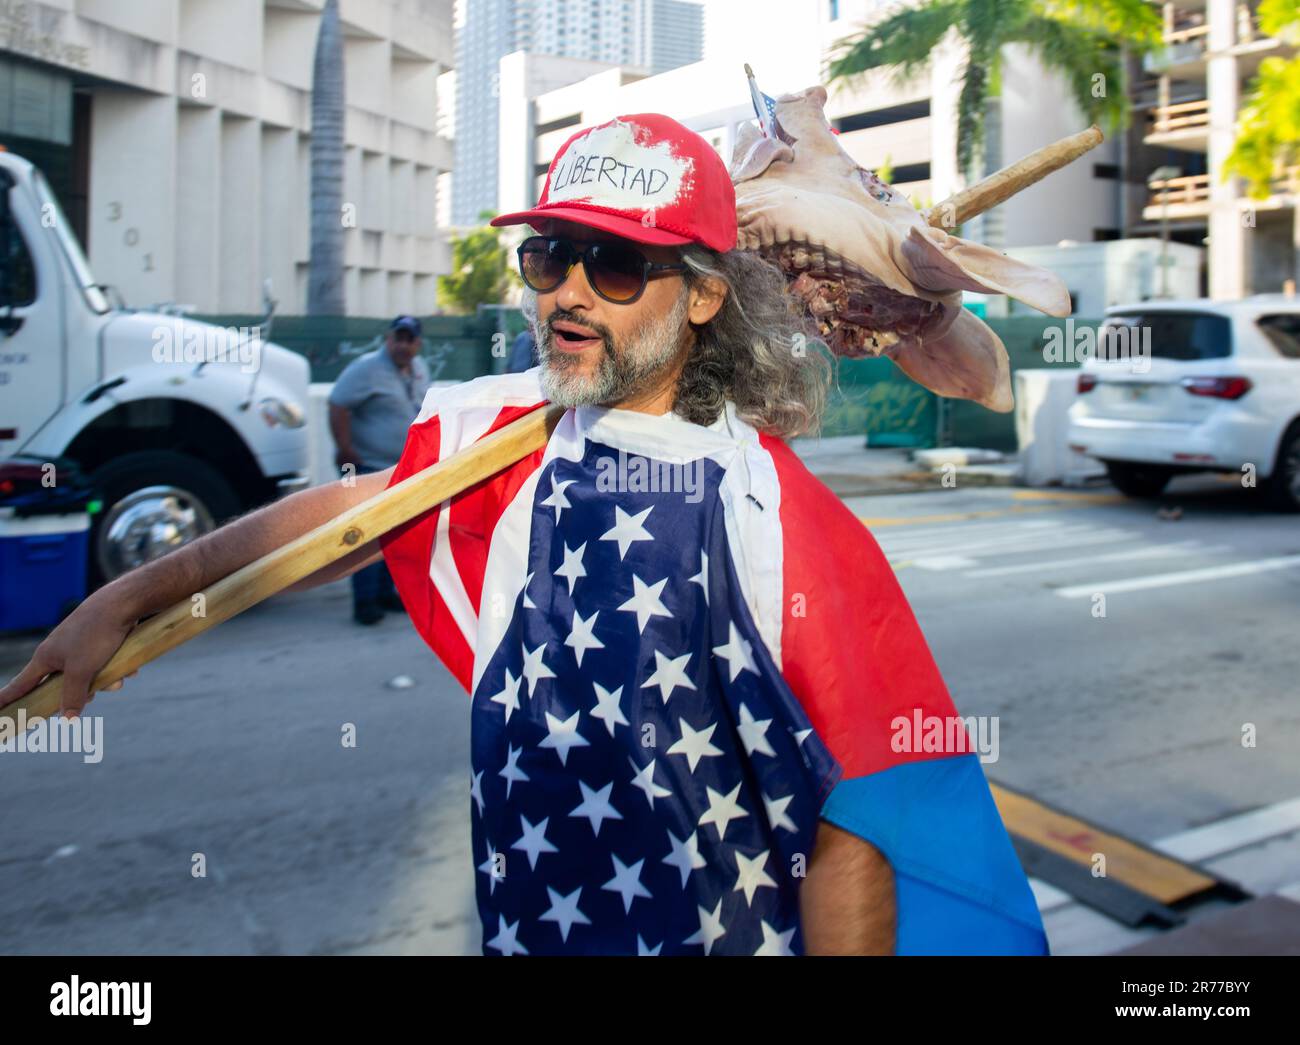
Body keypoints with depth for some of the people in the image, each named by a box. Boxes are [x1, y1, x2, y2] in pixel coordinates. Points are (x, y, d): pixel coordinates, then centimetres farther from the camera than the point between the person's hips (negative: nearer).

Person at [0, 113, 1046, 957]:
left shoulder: (771, 516, -22)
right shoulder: (498, 434, -4)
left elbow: (853, 826, -20)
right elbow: (354, 507, 9)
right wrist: (133, 597, 12)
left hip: (714, 933, -4)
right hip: (519, 925, 5)